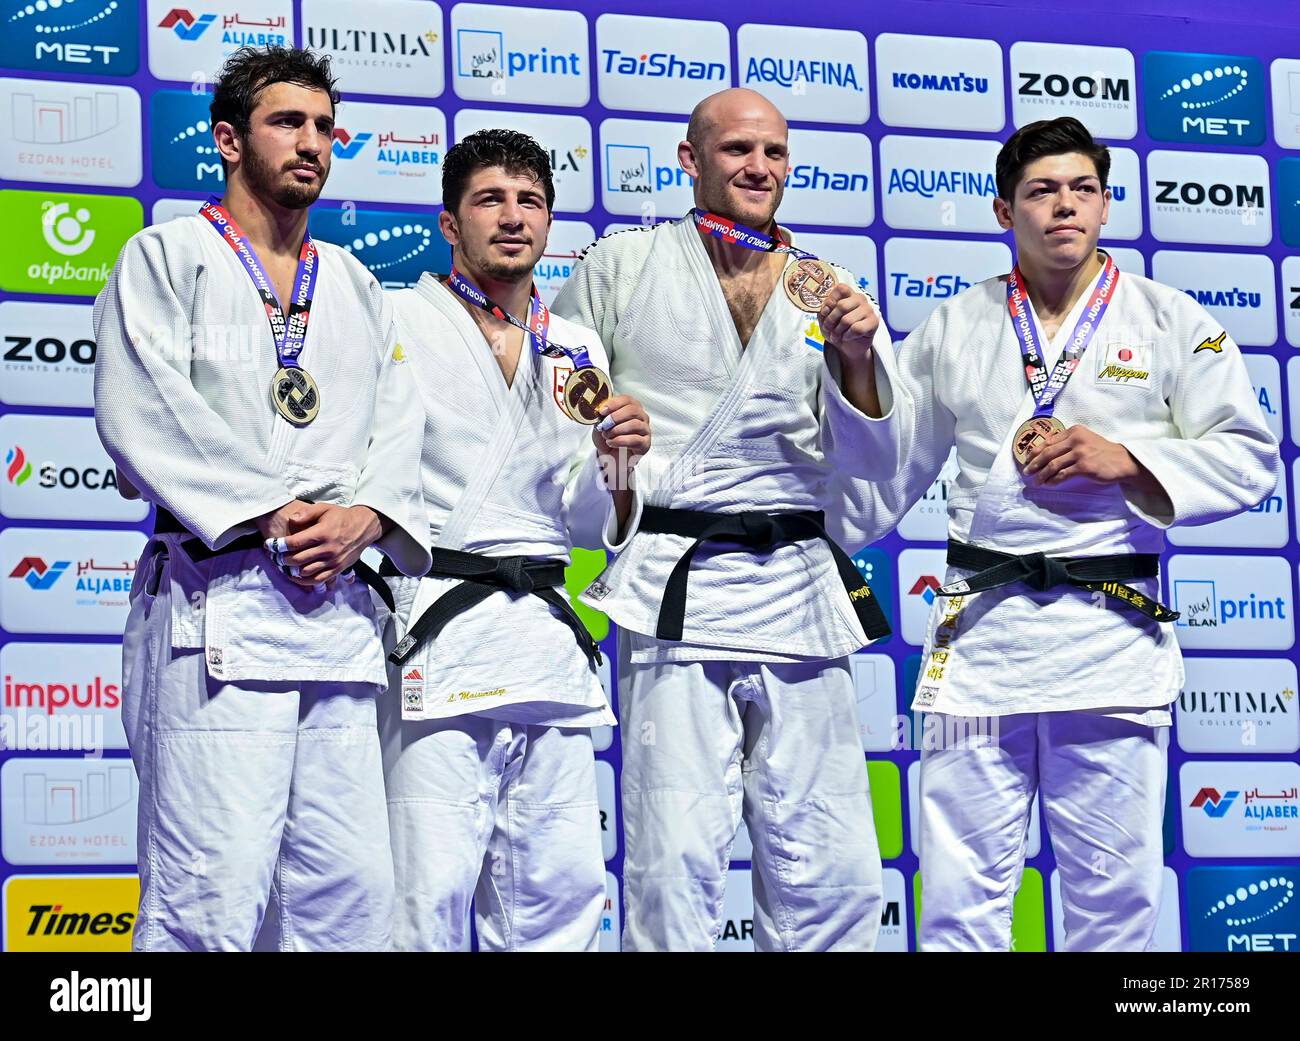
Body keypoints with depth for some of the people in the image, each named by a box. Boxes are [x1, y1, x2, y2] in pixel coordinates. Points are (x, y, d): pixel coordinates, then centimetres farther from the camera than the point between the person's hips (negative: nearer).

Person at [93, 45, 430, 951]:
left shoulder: (357, 288, 23)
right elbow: (143, 414, -6)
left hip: (340, 605, 6)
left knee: (355, 893, 2)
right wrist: (269, 514, -12)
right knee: (211, 902, -12)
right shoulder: (168, 258, 7)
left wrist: (364, 517, -7)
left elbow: (398, 428, 14)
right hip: (220, 598, -6)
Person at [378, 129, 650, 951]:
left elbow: (594, 530, 17)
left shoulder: (577, 350, 17)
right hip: (435, 630, -5)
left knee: (560, 897, 5)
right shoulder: (399, 321, 3)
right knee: (432, 897, -11)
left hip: (547, 637, 5)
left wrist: (617, 468, -1)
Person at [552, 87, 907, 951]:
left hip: (799, 594, 3)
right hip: (673, 590, -3)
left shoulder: (826, 290, 15)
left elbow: (874, 462, 7)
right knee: (675, 871, -8)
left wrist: (856, 359, -9)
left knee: (831, 878, 1)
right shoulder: (621, 267, 10)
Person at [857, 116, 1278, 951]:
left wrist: (1128, 462, -11)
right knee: (962, 886, 1)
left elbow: (1249, 459, 1)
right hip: (980, 626, 1)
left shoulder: (1172, 324, 4)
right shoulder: (953, 330, 10)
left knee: (1116, 888, 4)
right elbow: (889, 470, 15)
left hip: (1112, 628, -1)